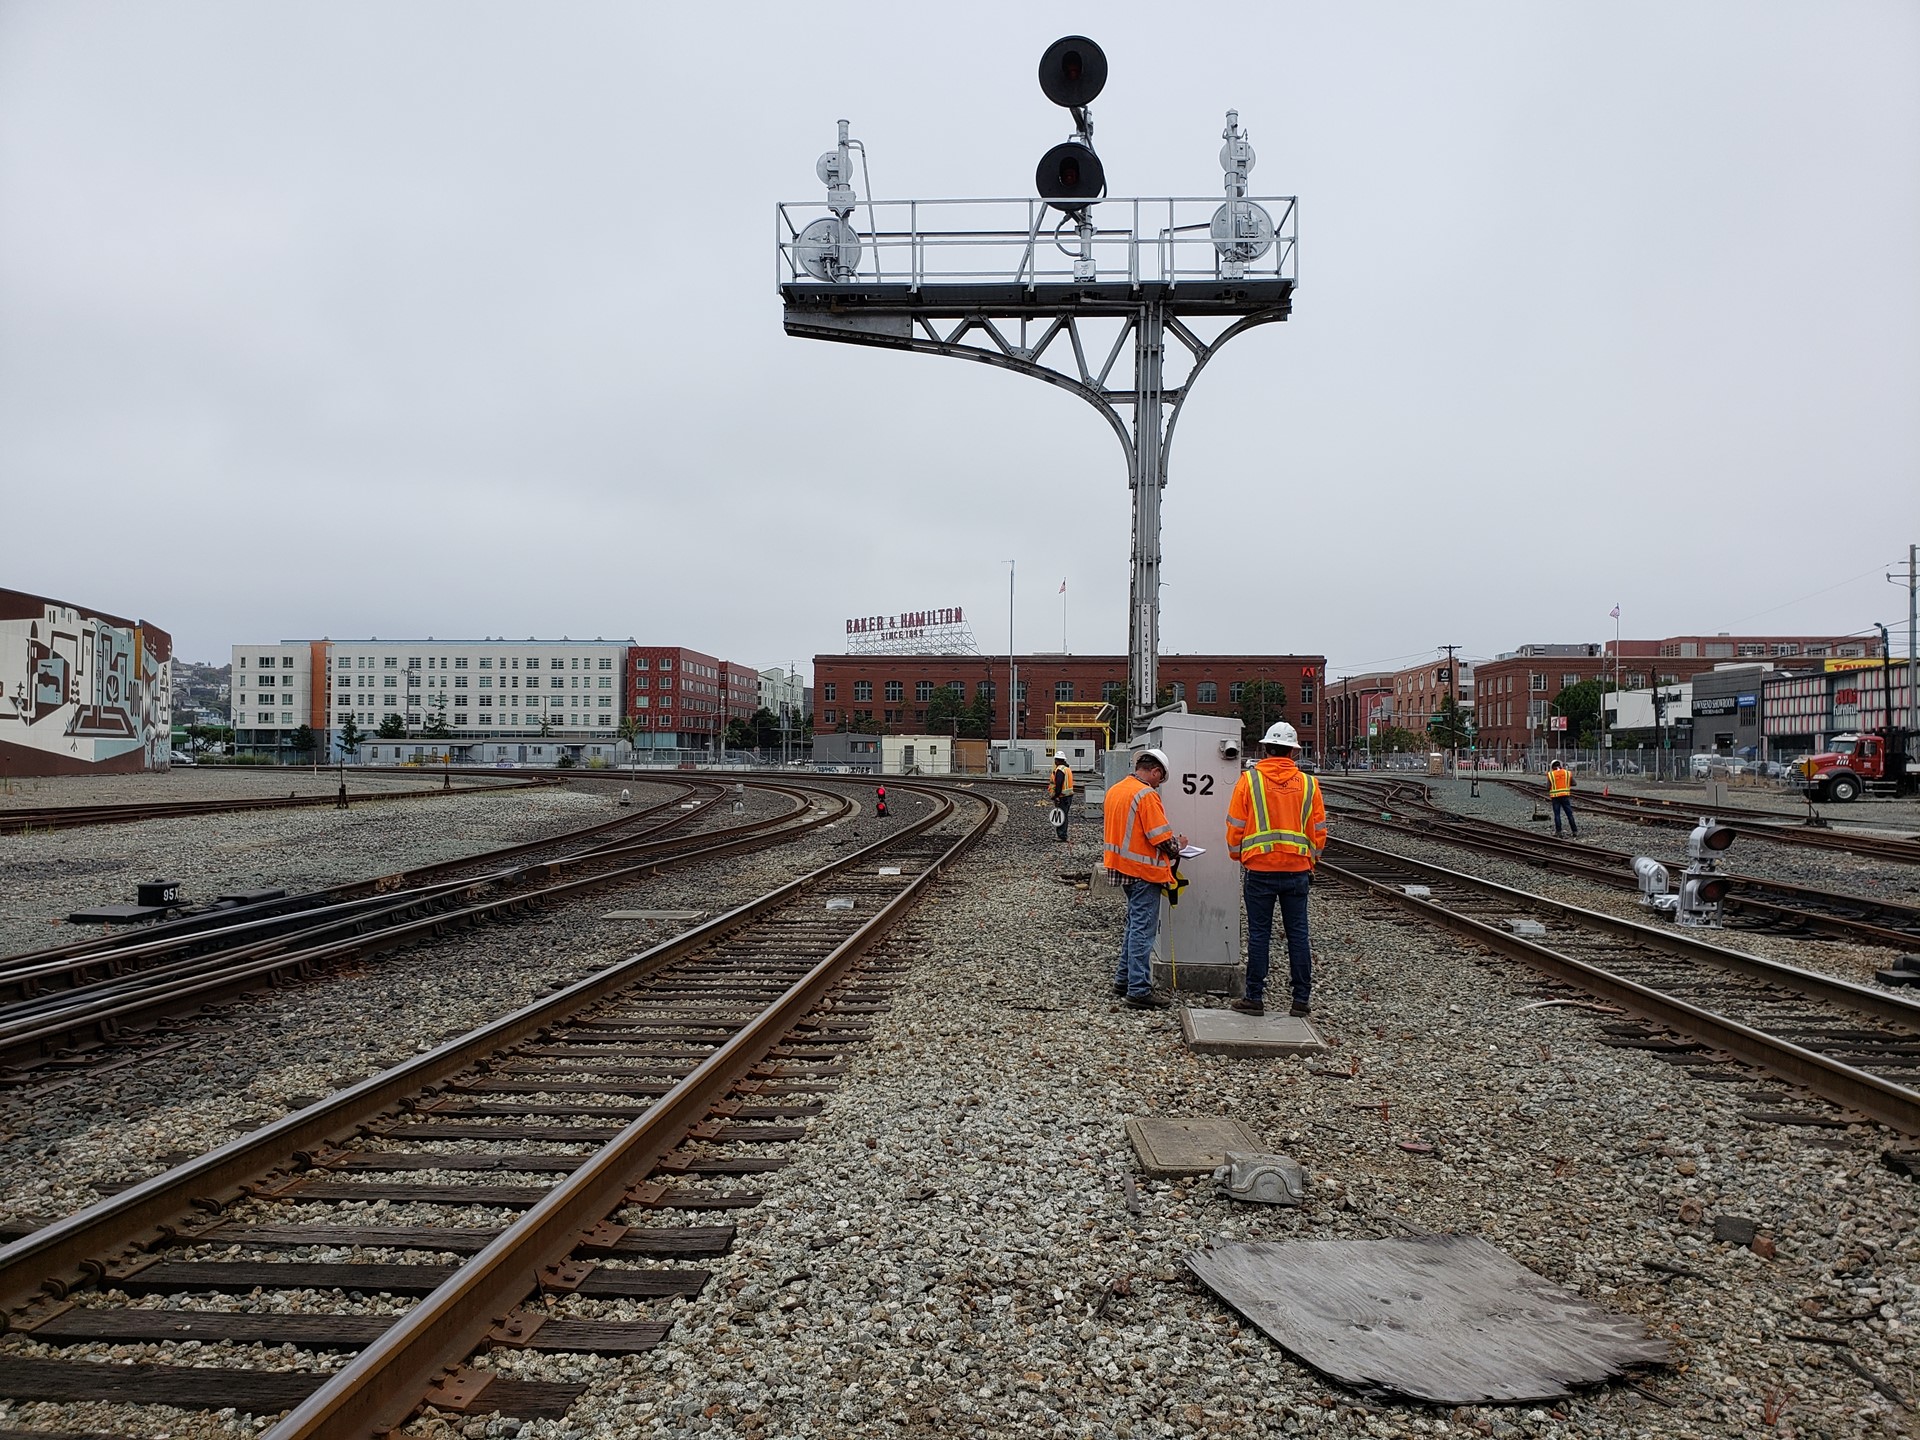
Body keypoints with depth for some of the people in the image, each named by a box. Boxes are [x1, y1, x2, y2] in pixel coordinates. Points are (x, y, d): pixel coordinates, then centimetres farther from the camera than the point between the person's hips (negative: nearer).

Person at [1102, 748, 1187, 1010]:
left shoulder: (1114, 790, 8)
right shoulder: (1146, 795, -19)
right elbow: (1162, 839, -20)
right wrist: (1178, 844, 1)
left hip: (1125, 867, 9)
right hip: (1145, 871, -9)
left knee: (1134, 925, 20)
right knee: (1143, 931, -3)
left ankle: (1124, 979, 27)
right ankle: (1139, 991, 0)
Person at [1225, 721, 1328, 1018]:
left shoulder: (1249, 780, -5)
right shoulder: (1308, 784, 1)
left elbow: (1235, 828, -3)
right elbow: (1319, 831, 6)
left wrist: (1239, 857, 13)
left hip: (1259, 869, -2)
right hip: (1297, 870, 2)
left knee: (1259, 934, 5)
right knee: (1298, 934, 9)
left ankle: (1255, 997, 10)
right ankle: (1302, 999, 13)